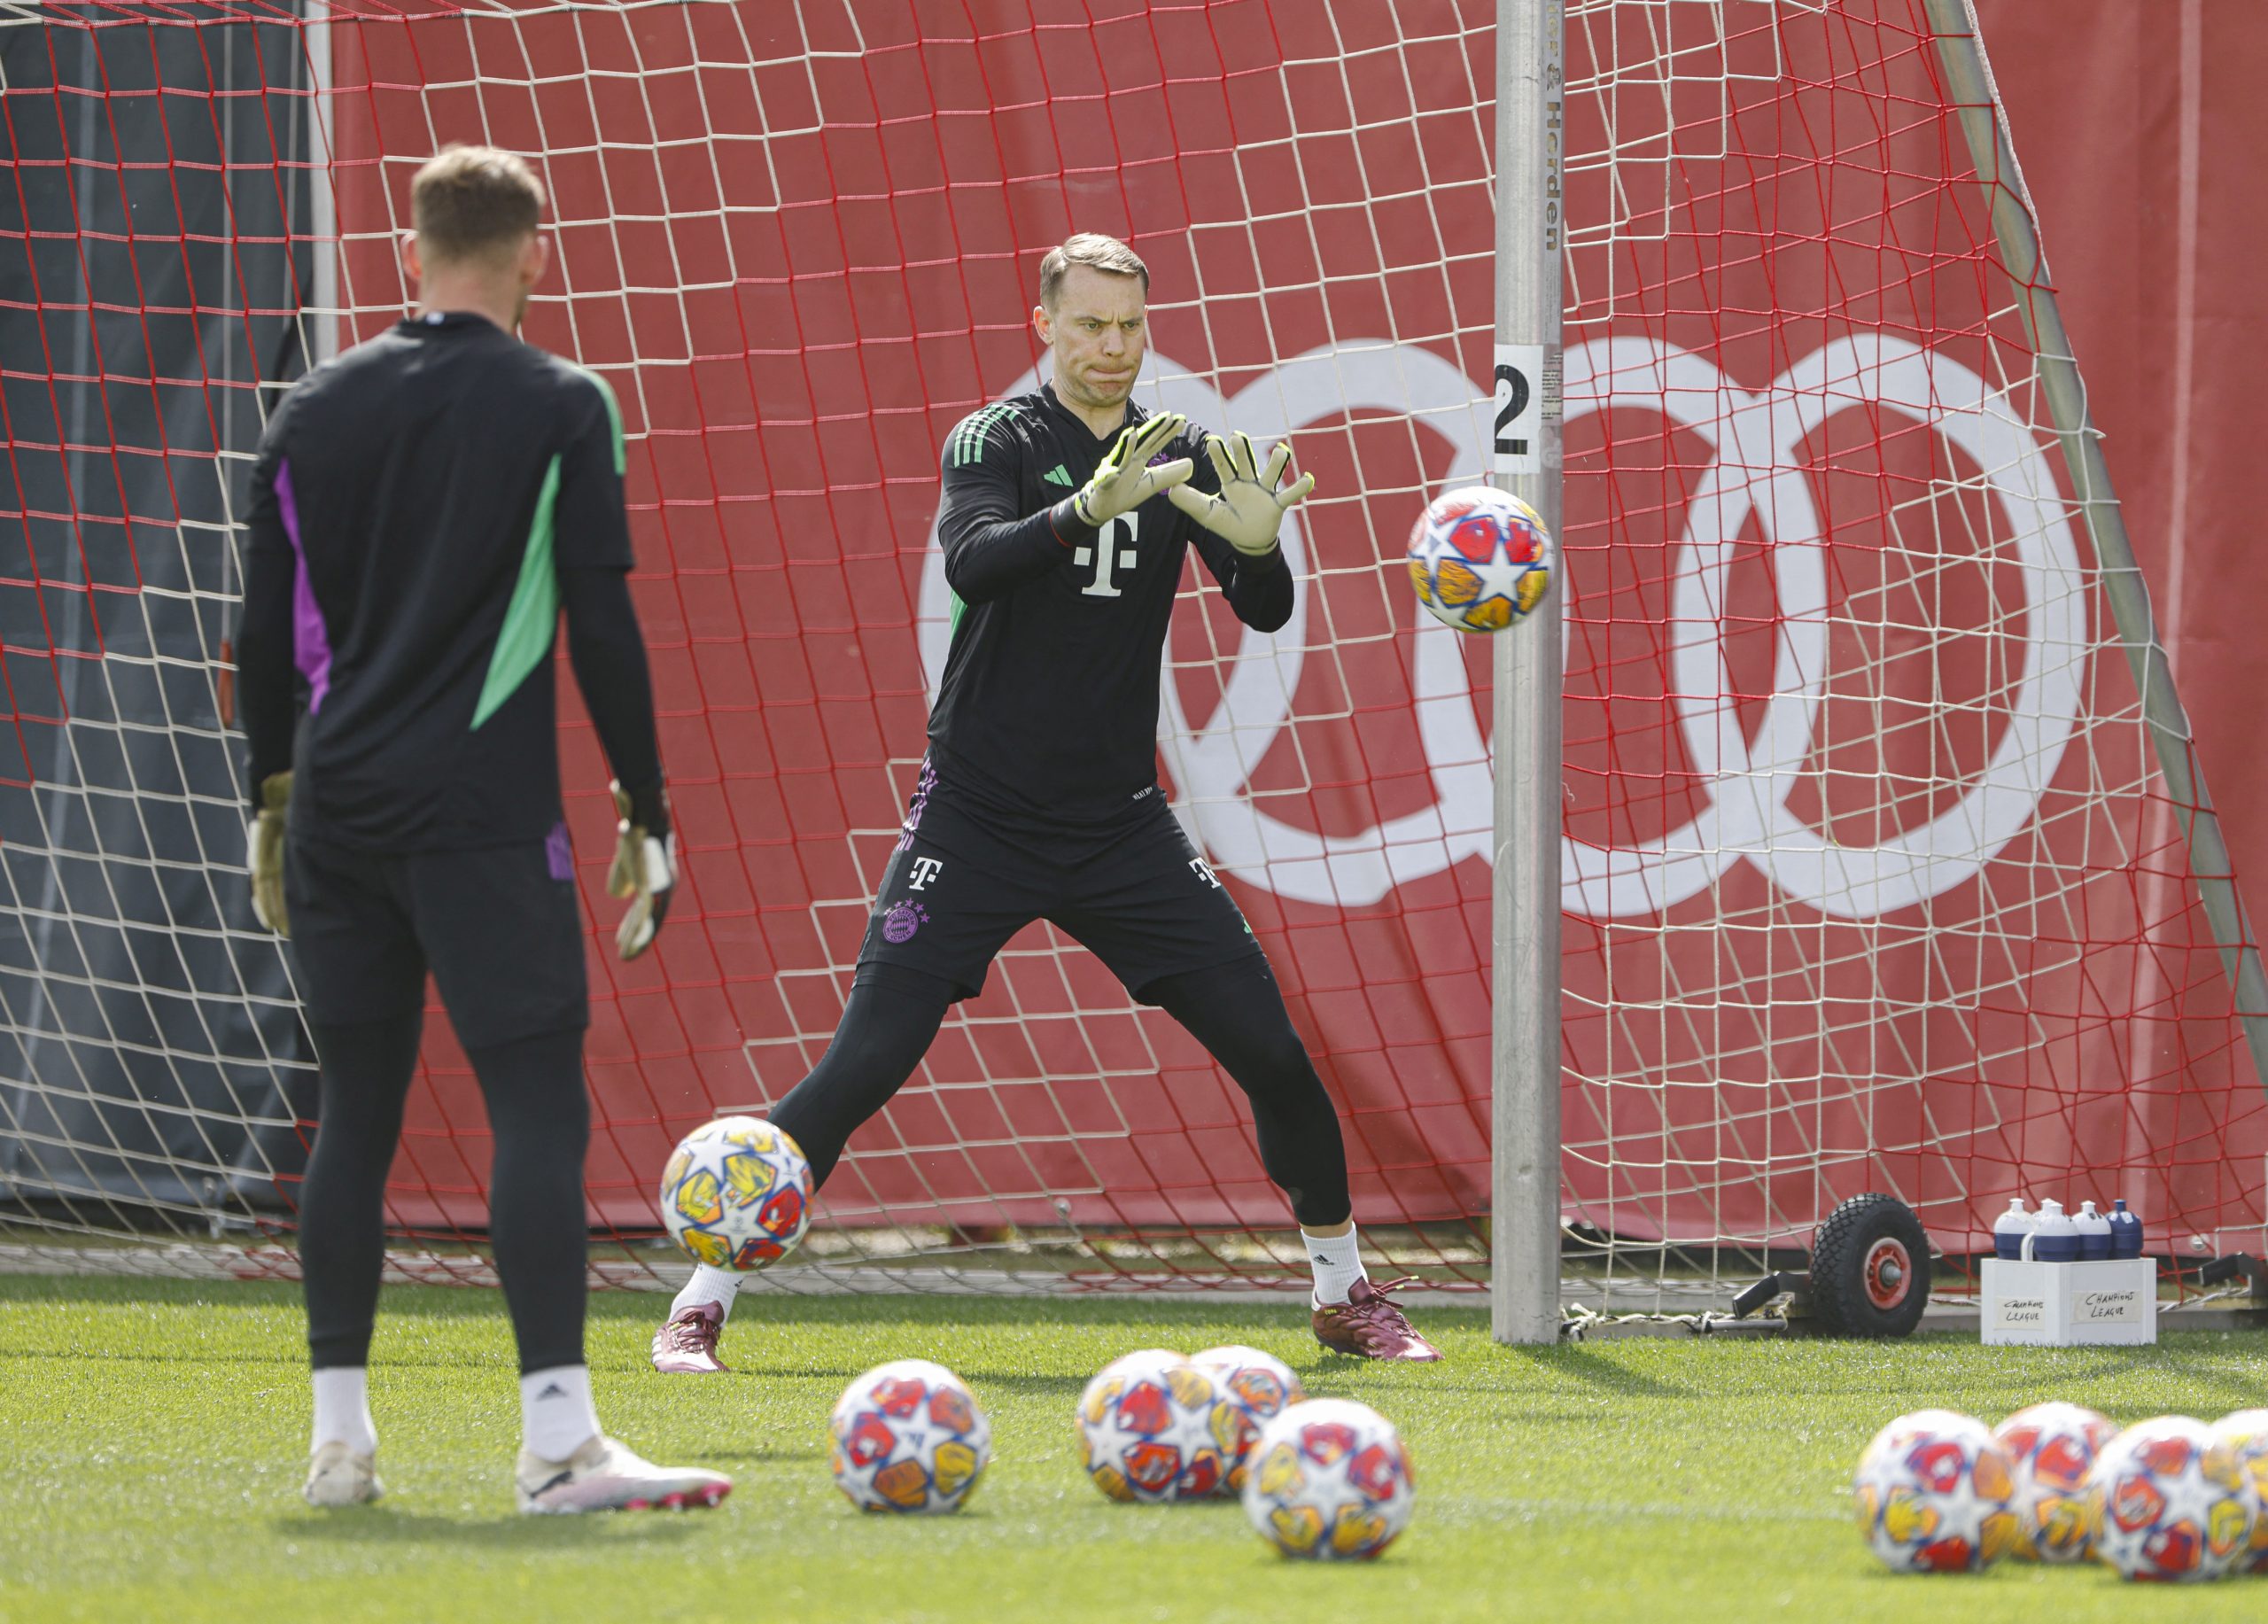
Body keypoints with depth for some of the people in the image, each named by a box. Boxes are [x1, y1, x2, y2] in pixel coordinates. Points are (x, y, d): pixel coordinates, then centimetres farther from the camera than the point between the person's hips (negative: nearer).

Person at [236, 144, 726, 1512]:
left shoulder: (316, 410, 11)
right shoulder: (562, 408, -2)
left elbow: (267, 628, 14)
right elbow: (605, 627, -5)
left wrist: (273, 797, 24)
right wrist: (646, 816, 0)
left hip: (335, 808, 5)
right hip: (484, 816, -5)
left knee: (356, 1115, 13)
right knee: (539, 1105, -8)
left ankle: (339, 1436, 12)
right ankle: (561, 1439, -19)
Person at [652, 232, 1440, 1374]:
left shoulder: (1180, 457, 5)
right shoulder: (998, 441, -6)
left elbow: (1266, 613, -3)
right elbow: (970, 561, -26)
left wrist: (1258, 547, -26)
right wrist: (1085, 510, -43)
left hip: (1118, 827, 4)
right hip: (979, 817, -4)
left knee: (1269, 1050, -1)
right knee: (865, 1066, -12)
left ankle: (1343, 1292, 17)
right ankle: (703, 1301, -4)